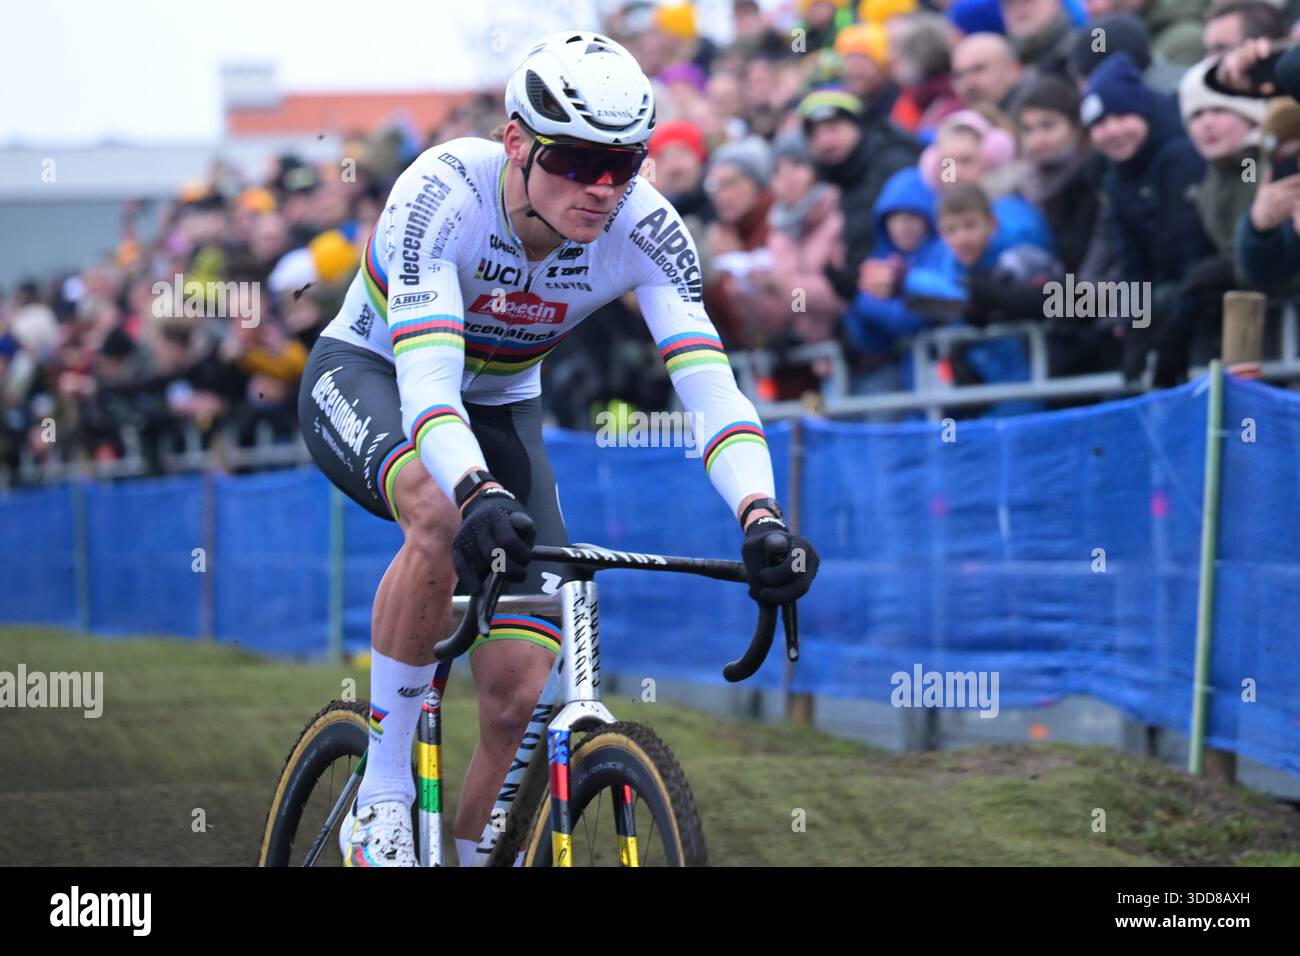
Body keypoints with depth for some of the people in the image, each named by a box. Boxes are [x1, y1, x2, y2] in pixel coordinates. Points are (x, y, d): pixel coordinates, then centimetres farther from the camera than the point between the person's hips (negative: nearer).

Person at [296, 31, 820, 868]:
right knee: (443, 516, -39)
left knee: (521, 699, -11)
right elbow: (426, 381, -44)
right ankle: (381, 800, -24)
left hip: (500, 410, 4)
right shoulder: (444, 194, -34)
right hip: (368, 380, -4)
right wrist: (479, 496, -62)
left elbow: (709, 384, -32)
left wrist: (762, 515, -49)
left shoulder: (642, 229, -24)